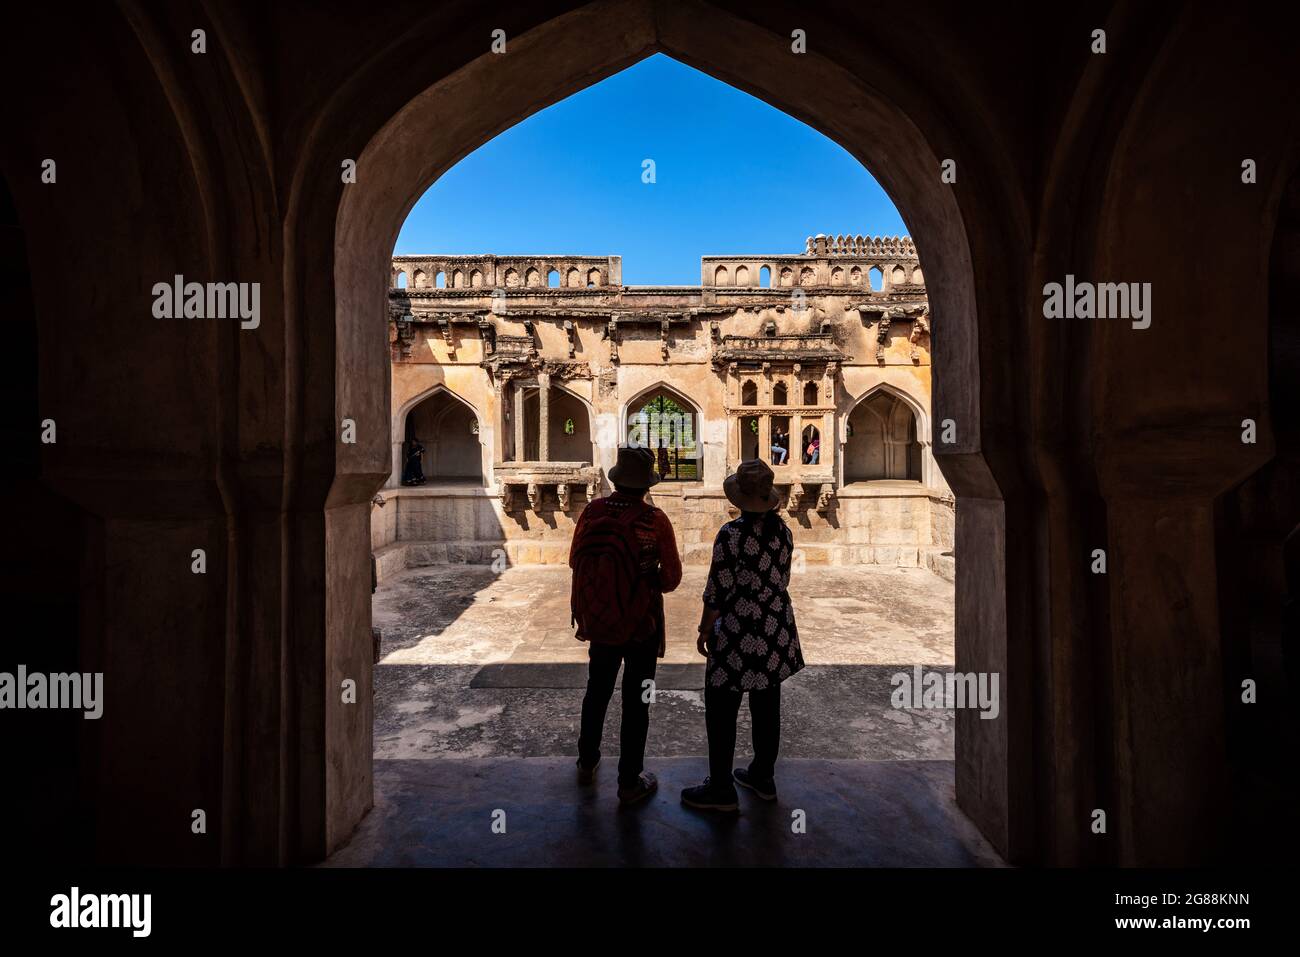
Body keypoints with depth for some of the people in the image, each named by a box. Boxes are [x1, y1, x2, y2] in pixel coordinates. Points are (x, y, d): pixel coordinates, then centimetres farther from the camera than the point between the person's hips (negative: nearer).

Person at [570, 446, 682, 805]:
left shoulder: (592, 511, -11)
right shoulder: (655, 520, -18)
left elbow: (574, 560, 1)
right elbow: (672, 576, -11)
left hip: (598, 620, 3)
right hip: (641, 623, -3)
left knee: (597, 691, 23)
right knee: (636, 702, 12)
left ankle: (587, 762, 42)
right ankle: (630, 782, 25)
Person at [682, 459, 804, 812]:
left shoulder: (731, 534, -21)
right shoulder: (782, 530, -1)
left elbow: (718, 590, -17)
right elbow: (782, 579, 9)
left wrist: (704, 630, -4)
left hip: (740, 634, -7)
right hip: (777, 631, 7)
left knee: (721, 710, 8)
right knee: (767, 706, 19)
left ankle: (721, 789, 20)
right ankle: (763, 777, 35)